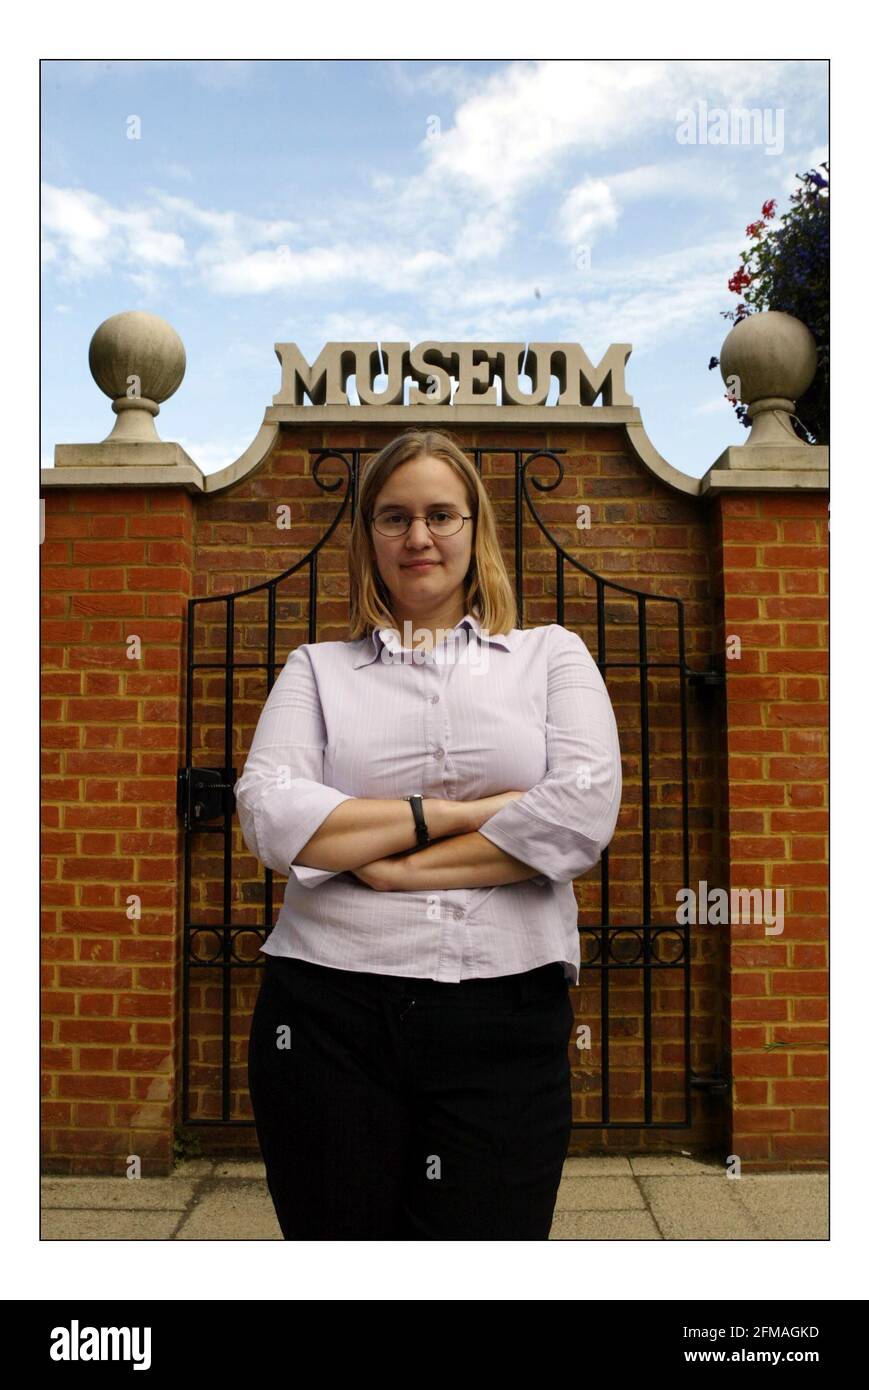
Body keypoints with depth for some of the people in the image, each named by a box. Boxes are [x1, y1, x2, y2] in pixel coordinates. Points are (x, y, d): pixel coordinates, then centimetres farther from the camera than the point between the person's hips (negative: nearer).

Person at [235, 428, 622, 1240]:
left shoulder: (551, 654, 10)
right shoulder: (317, 668, 10)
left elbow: (585, 811, -7)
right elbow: (269, 818, -6)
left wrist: (397, 867, -9)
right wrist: (456, 813, -10)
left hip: (508, 1016, 0)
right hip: (326, 1011, 1)